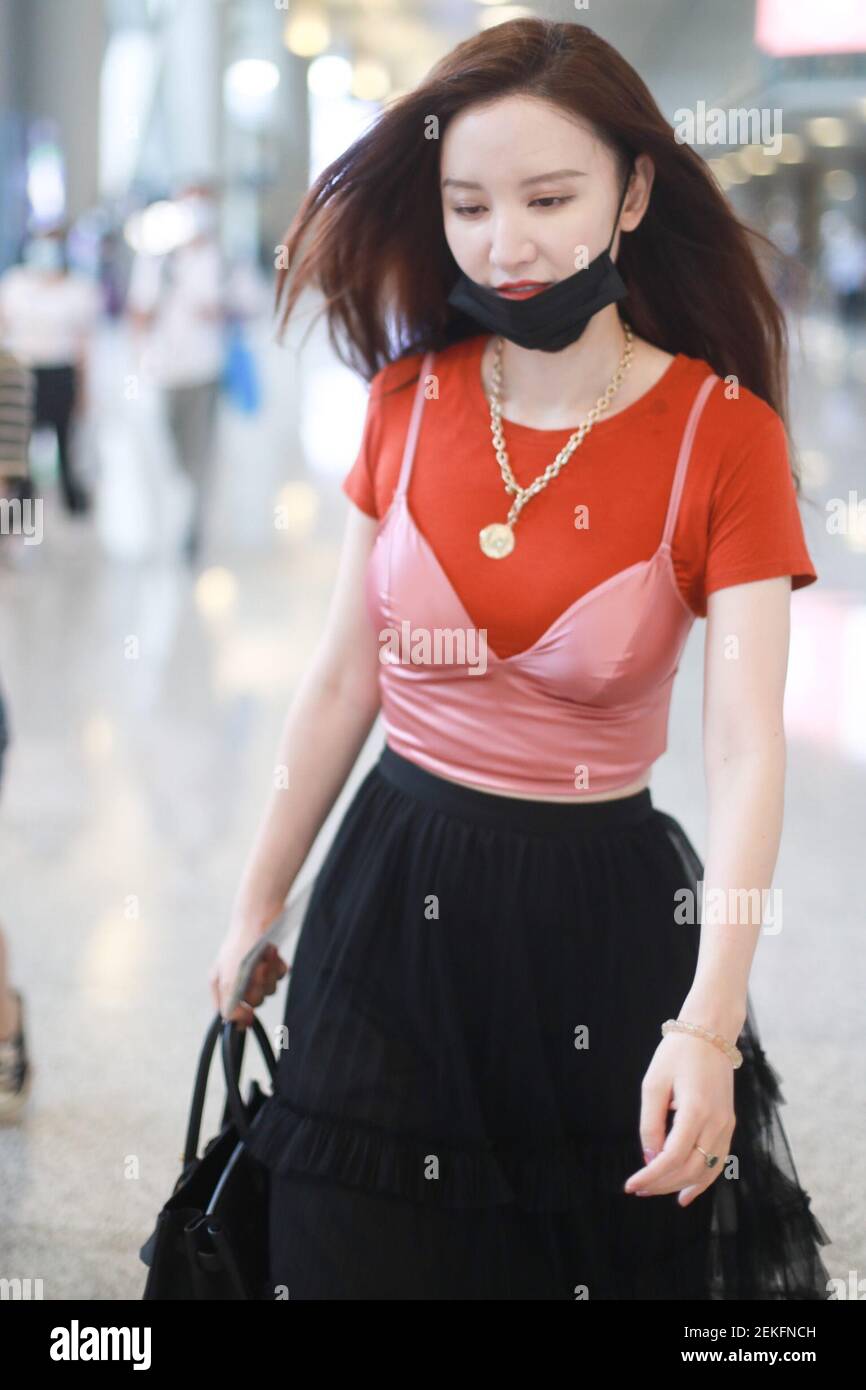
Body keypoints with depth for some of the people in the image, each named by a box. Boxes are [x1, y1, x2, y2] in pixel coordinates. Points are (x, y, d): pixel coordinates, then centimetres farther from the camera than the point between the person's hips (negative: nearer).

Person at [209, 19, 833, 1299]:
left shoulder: (721, 432, -14)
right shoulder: (410, 398, -3)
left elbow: (747, 748, -22)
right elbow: (343, 680, 6)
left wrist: (709, 1023, -33)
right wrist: (258, 908, 10)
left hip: (599, 911, -3)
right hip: (394, 899, 3)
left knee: (607, 1248, 11)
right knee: (355, 1252, 9)